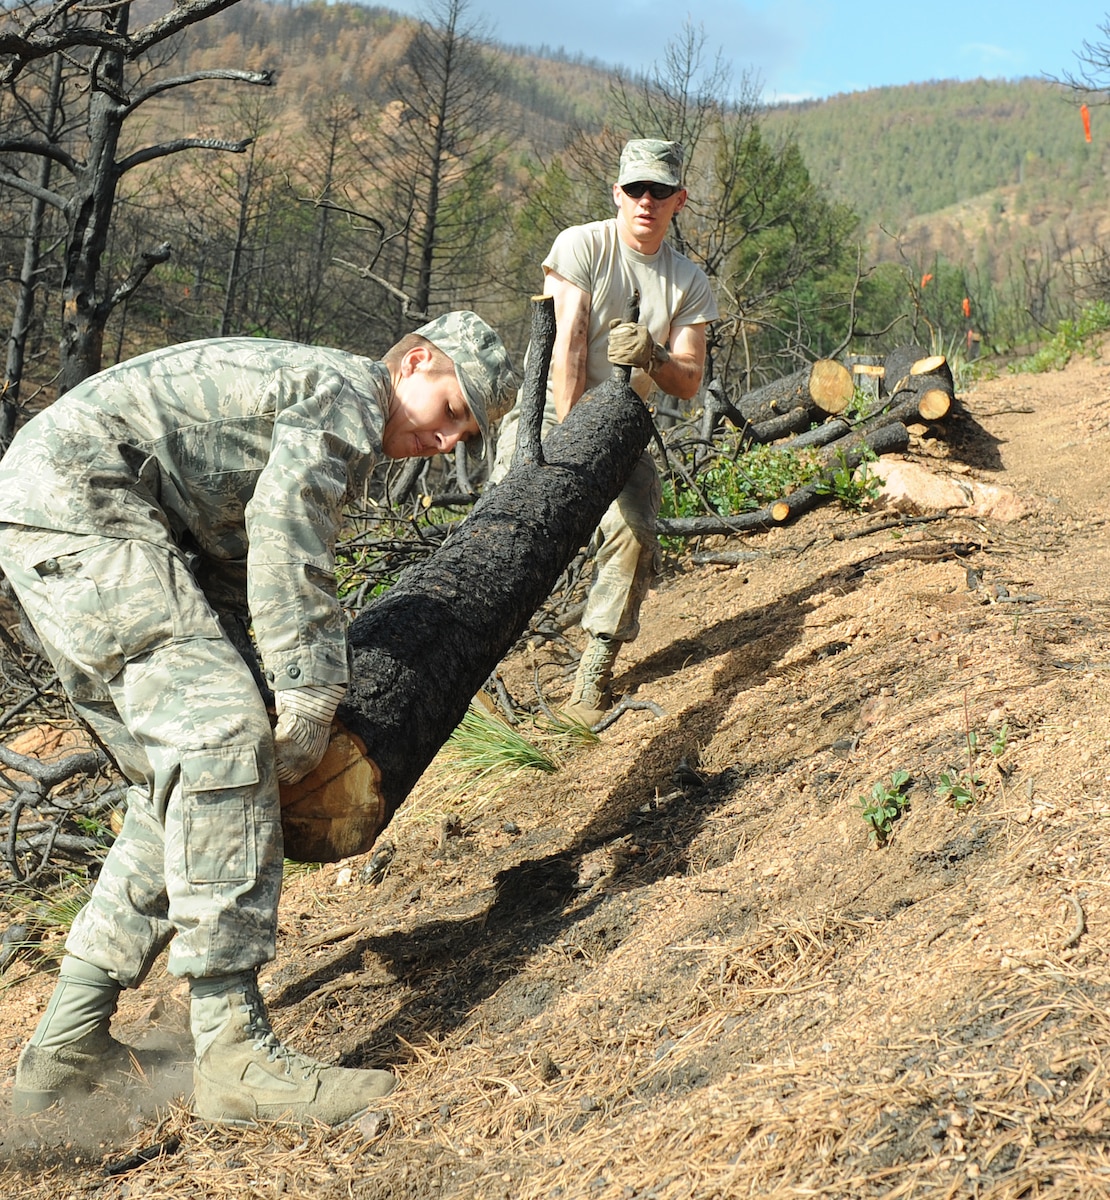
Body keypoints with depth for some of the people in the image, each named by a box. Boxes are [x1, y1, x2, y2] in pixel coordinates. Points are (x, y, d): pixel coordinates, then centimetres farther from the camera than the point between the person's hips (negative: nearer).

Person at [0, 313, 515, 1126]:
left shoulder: (306, 403, 26)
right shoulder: (348, 390, -5)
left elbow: (230, 569, 24)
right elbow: (287, 540, -18)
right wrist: (308, 701, -15)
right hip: (76, 493, -11)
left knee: (180, 786, 9)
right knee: (223, 734, -18)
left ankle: (68, 1044, 11)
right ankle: (234, 1053, -20)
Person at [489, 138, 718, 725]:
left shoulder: (690, 282, 2)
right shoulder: (581, 245, -8)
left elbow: (689, 383, -5)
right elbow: (568, 346, -16)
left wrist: (653, 357, -28)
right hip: (548, 411, -2)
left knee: (634, 530, -20)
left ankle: (595, 671, -9)